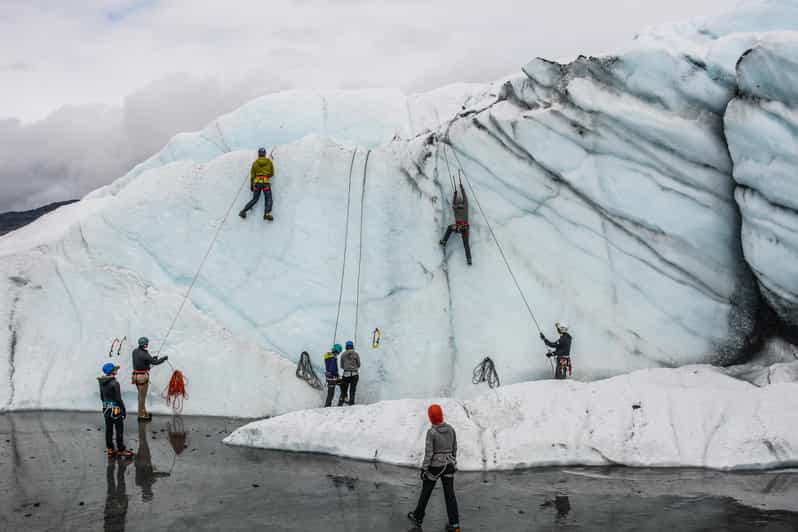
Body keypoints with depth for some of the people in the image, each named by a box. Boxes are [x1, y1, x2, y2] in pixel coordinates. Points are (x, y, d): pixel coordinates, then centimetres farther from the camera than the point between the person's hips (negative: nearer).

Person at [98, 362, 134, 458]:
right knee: (119, 431, 4)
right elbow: (118, 399, -21)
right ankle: (121, 451, 11)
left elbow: (102, 397, 11)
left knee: (108, 430, 13)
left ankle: (110, 450, 21)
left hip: (106, 409, 8)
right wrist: (124, 411, -10)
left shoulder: (102, 382, 1)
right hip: (116, 410, -8)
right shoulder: (115, 383, -23)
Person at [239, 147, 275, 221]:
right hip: (266, 182, -3)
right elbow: (272, 173, 15)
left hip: (257, 182, 3)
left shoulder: (255, 163, 10)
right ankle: (267, 213, -33)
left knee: (254, 199, 14)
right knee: (268, 199, -7)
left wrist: (251, 185, 22)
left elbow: (252, 175, 13)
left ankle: (243, 211, 2)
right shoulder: (269, 161, 8)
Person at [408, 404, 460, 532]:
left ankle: (418, 517, 35)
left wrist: (423, 470, -9)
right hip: (448, 465, 4)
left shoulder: (431, 432, -20)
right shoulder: (451, 429, -3)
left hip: (435, 466, -4)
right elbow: (454, 448, 7)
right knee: (449, 494, 8)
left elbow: (428, 453, -18)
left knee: (426, 492, 17)